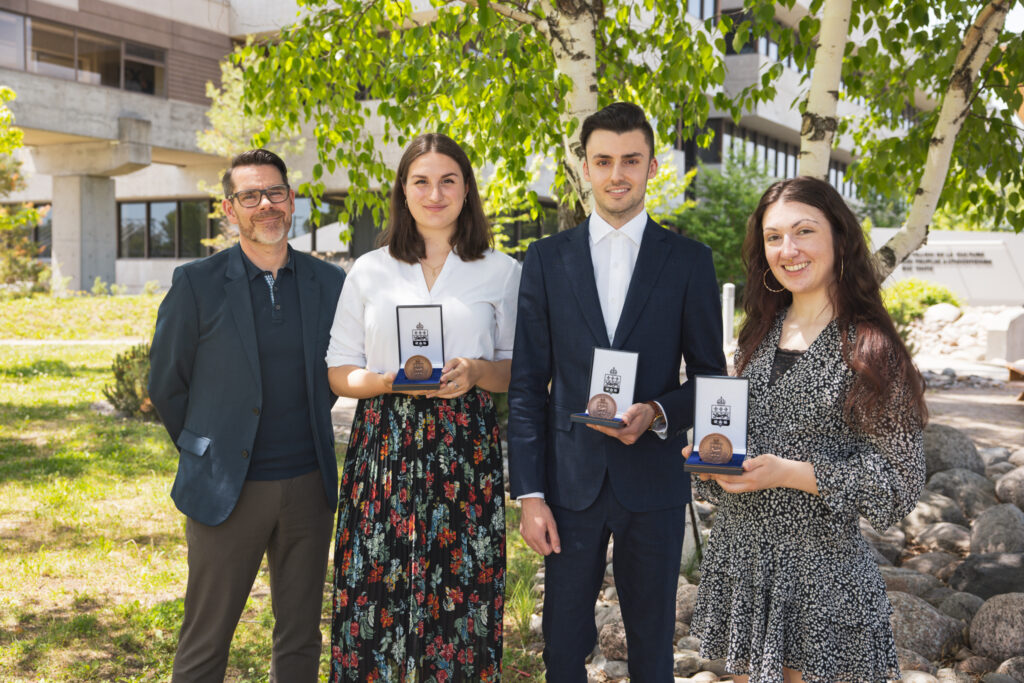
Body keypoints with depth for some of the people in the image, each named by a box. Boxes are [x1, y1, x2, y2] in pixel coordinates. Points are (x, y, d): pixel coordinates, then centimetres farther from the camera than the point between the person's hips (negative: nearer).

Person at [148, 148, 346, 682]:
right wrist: (207, 452, 7)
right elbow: (165, 383, 2)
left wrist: (307, 434, 11)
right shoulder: (196, 283, -6)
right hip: (227, 491, -3)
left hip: (309, 488, 3)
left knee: (301, 640, 14)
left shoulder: (329, 282, 3)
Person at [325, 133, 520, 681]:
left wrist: (475, 373, -11)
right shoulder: (369, 271, 10)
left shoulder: (502, 272, 8)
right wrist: (390, 380, -11)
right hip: (384, 446, 1)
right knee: (376, 593, -1)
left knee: (461, 592, -2)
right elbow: (339, 373, 9)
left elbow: (520, 373, 10)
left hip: (466, 451, -1)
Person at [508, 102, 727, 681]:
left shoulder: (689, 261, 1)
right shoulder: (547, 259, 3)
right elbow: (527, 386, 2)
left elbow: (711, 374, 5)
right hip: (571, 481, 1)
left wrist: (659, 414, -16)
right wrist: (530, 493, -3)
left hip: (653, 481, 0)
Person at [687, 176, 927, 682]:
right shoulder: (760, 335, 8)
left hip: (819, 568, -5)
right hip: (740, 558, 6)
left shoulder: (869, 349, -11)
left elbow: (900, 479, -13)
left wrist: (789, 473, -21)